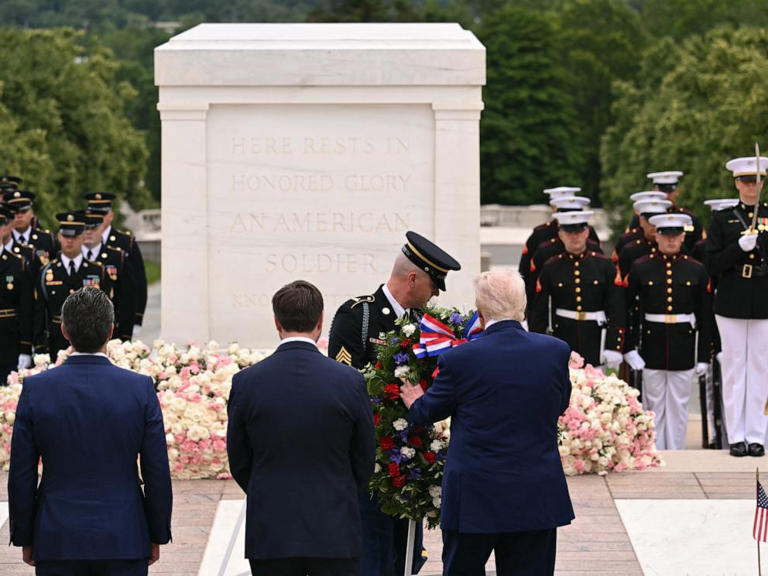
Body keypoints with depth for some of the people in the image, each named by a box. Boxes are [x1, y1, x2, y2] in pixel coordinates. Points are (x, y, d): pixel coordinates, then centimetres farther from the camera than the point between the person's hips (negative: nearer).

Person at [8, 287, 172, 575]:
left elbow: (21, 475, -2)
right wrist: (157, 536, 8)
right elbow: (157, 472, -3)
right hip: (124, 540, 0)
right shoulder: (140, 389, -6)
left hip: (58, 541, 0)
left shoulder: (35, 389, -6)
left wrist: (24, 538, 9)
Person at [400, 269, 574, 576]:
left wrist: (416, 403, 27)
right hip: (537, 501, 2)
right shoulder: (557, 351, -5)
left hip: (474, 500, -2)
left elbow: (427, 412, 3)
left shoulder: (459, 359, -13)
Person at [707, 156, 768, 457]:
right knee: (734, 368, 2)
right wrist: (739, 246, -15)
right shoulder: (723, 220, 5)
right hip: (731, 304, 0)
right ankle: (736, 436, 6)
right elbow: (713, 265, -3)